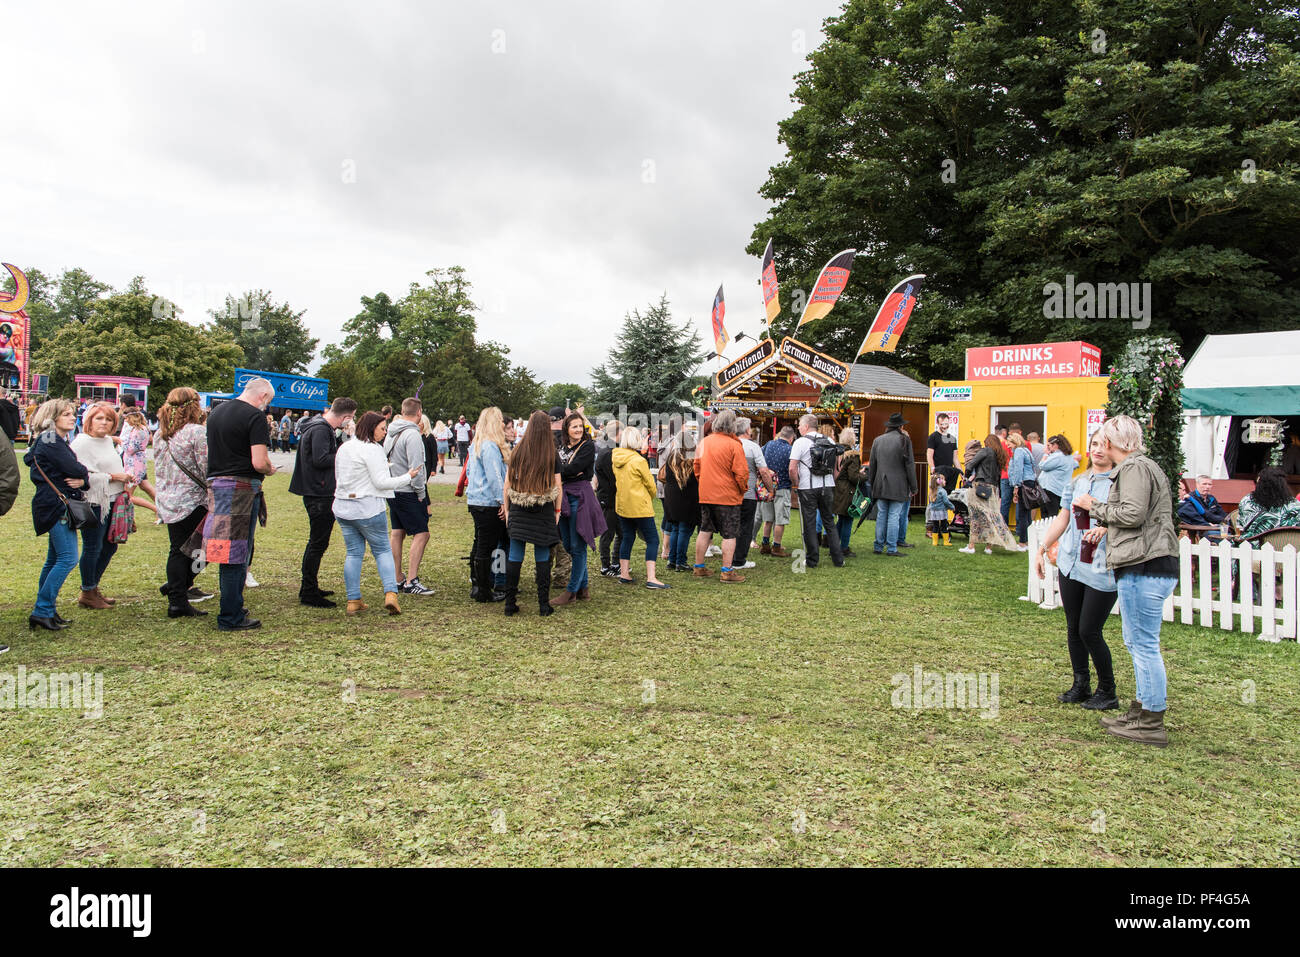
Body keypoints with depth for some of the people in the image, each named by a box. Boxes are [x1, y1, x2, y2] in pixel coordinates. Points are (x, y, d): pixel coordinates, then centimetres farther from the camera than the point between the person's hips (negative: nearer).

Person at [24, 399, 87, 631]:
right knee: (68, 558, -12)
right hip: (56, 506, -11)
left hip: (56, 506, 11)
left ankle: (46, 611, 21)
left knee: (54, 560, 14)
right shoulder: (50, 441, -12)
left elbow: (79, 473, 15)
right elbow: (75, 469, -20)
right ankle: (42, 610, -9)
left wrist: (81, 480, -7)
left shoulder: (56, 441, 19)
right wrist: (85, 474, 2)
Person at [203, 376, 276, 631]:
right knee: (238, 553, -1)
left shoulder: (216, 411, 14)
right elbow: (259, 462, -20)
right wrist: (270, 470, 1)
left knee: (229, 552, 17)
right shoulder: (255, 417, -12)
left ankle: (233, 608, 27)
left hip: (215, 484, 8)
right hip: (242, 487, -8)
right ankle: (231, 618, 5)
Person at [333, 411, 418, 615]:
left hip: (342, 508, 6)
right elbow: (381, 482, -16)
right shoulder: (372, 450, -14)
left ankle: (353, 600, 10)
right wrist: (408, 477, -7)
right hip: (368, 510, -6)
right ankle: (390, 593, -8)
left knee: (353, 553, 11)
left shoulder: (343, 448, 10)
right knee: (383, 550, 6)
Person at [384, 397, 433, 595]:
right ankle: (411, 582, -11)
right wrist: (421, 494, -11)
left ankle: (397, 579, 20)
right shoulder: (412, 434, -17)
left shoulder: (391, 433, 10)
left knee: (397, 532, 14)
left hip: (392, 491, 9)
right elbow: (416, 468, -20)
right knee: (421, 534, -7)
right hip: (408, 493, -9)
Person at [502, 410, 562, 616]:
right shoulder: (552, 454, -4)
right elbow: (557, 485, -2)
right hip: (544, 511, -1)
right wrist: (557, 510, 9)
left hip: (518, 510, 1)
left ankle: (510, 603, 11)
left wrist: (507, 509, 12)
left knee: (514, 557, 6)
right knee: (542, 558, 5)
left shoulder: (517, 452, -1)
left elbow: (507, 484, 3)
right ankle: (544, 605, 8)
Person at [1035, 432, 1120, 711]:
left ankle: (1107, 693, 12)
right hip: (1071, 563, 6)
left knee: (1089, 631, -5)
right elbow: (1062, 520, 19)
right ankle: (1081, 685, 23)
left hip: (1103, 569, -6)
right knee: (1073, 628, 9)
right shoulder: (1077, 483, 14)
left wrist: (1105, 527, -33)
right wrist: (1041, 549, 15)